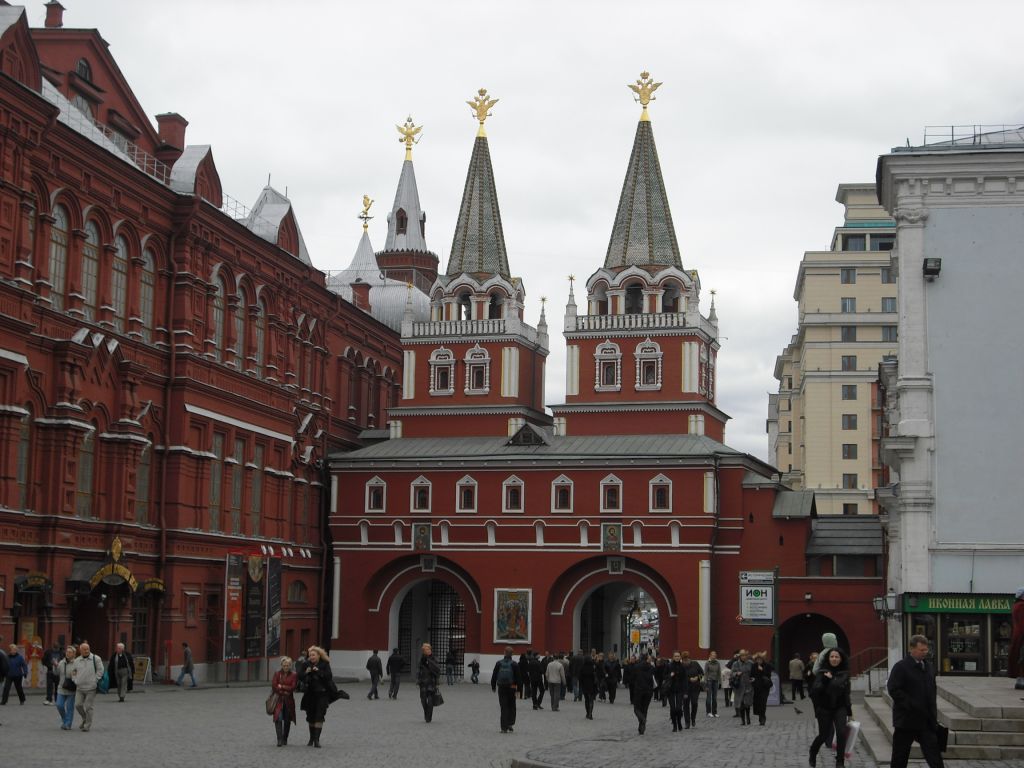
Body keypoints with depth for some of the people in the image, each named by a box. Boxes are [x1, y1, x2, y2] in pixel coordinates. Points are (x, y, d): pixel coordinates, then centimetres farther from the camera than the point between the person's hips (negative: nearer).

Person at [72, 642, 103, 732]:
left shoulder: (96, 659, -3)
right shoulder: (77, 660, 10)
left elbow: (100, 671, -3)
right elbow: (73, 672, 21)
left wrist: (95, 681, -8)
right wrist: (75, 681, 7)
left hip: (91, 688, -4)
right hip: (79, 688, 4)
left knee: (88, 707, -4)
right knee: (78, 705, -1)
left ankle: (87, 725, 8)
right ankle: (85, 719, 25)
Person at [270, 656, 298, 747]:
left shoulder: (294, 675, 1)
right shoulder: (277, 674, 4)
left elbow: (293, 687, -8)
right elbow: (274, 687, -4)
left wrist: (281, 687, -10)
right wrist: (284, 691, -11)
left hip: (289, 700, 1)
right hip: (279, 699, 0)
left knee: (287, 720, 7)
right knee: (278, 719, -14)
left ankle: (285, 739, 21)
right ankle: (279, 740, -17)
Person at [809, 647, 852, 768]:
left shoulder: (844, 674, 1)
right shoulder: (822, 673, -8)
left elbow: (846, 694, 9)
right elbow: (815, 690, -19)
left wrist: (849, 711, 12)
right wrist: (826, 680, -31)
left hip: (840, 708, 2)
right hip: (825, 708, -2)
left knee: (841, 733, -15)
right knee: (824, 735, 6)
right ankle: (813, 755, 36)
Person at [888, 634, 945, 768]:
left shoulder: (928, 667, 12)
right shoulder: (901, 667, -10)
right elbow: (893, 690, -16)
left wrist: (933, 713, 12)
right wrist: (912, 705, -21)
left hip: (926, 720, 5)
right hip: (906, 720, -5)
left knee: (934, 755, -2)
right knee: (900, 757, 6)